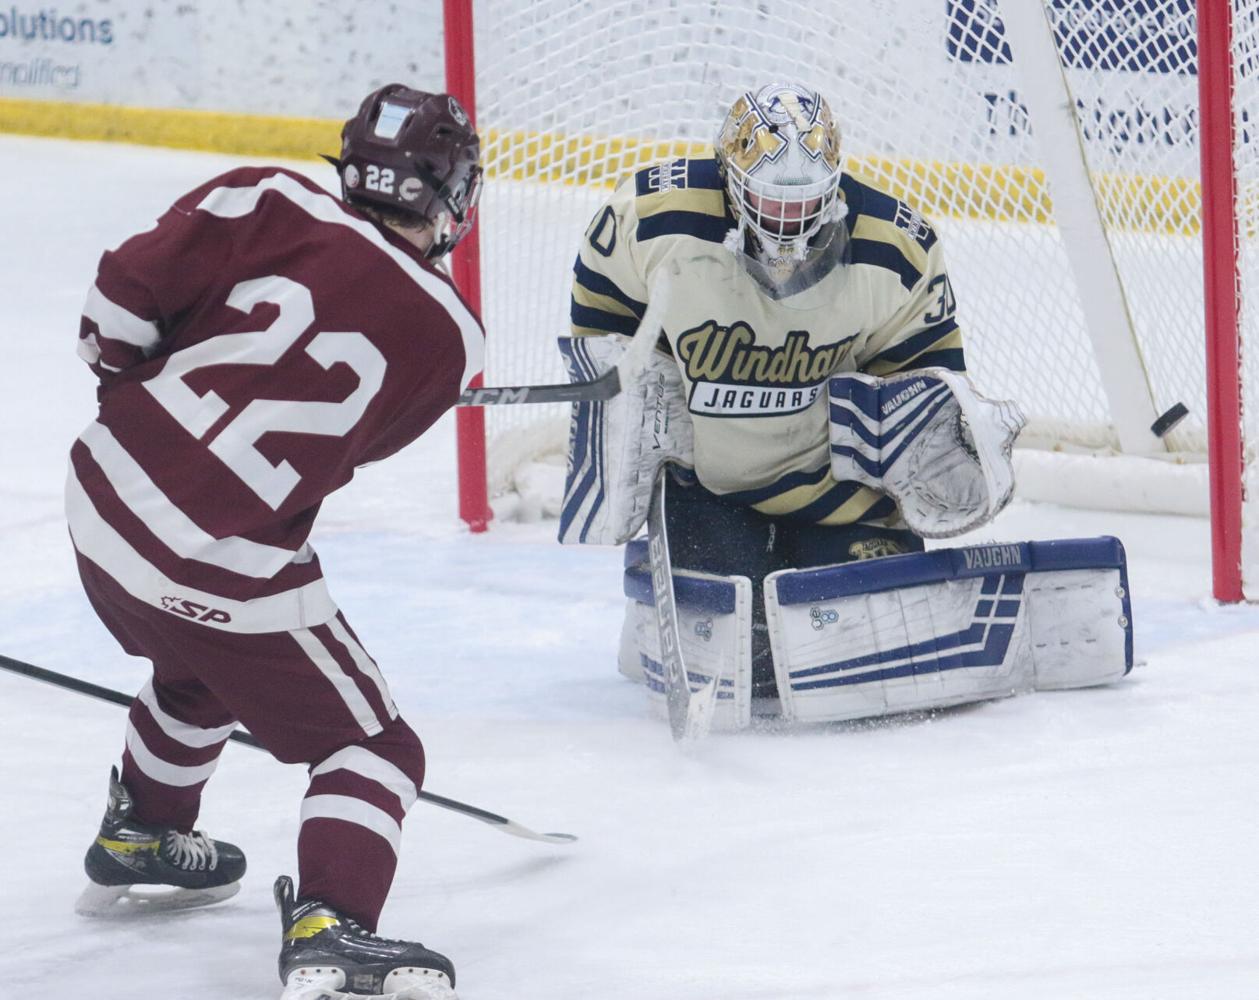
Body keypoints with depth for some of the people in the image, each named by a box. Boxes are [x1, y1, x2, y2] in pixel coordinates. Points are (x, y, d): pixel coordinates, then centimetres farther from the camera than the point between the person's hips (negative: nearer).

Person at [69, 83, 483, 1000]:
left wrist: (134, 387, 13)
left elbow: (125, 294, -6)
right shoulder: (451, 338, -4)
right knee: (372, 747, 6)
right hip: (230, 571, -5)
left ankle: (140, 837, 53)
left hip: (107, 492, 5)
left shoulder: (274, 207, -5)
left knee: (200, 664, 35)